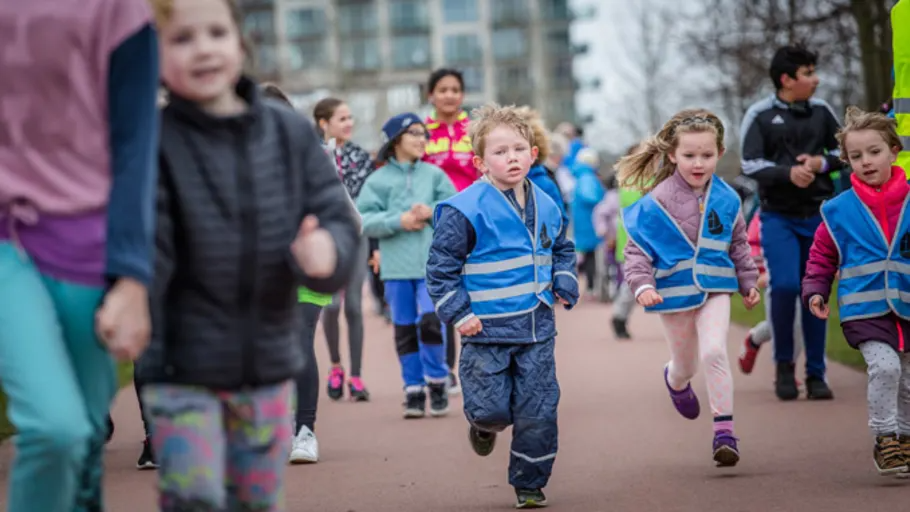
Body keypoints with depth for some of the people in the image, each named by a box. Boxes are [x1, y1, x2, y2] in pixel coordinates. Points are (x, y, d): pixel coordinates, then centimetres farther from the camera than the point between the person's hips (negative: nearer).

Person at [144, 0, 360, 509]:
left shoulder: (291, 133, 2)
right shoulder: (154, 142, -10)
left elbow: (338, 220, 0)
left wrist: (324, 252, -21)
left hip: (270, 365, 4)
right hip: (182, 371, -4)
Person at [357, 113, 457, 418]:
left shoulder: (435, 175, 6)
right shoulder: (378, 180, 1)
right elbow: (365, 220, -4)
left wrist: (432, 211, -11)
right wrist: (399, 221, -13)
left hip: (432, 264, 0)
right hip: (397, 267, 0)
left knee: (431, 321, -11)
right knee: (405, 329, 6)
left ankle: (437, 381, 7)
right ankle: (413, 389, 15)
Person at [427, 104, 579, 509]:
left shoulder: (546, 206, 6)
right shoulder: (465, 210, -12)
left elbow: (562, 249, 25)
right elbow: (441, 266, -8)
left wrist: (565, 285, 9)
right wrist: (458, 313, -12)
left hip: (537, 329, 4)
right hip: (487, 329, -4)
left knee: (538, 412, 3)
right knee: (492, 409, -5)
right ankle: (485, 426, 32)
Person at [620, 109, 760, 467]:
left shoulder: (726, 199, -3)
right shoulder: (656, 202, -13)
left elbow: (738, 246, 12)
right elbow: (636, 248, -9)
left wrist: (749, 283, 17)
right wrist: (642, 286, -22)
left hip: (715, 290, 1)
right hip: (674, 292, -1)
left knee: (714, 351, -19)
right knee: (686, 364, 16)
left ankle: (724, 431, -11)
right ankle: (676, 380, 56)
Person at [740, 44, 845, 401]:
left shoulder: (821, 111, 7)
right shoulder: (759, 116, -3)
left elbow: (845, 150, 13)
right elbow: (750, 164, -9)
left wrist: (821, 163, -8)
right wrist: (788, 173, -24)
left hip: (818, 216, 3)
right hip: (779, 218, -3)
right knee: (785, 286, -17)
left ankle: (816, 375, 13)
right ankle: (784, 365, 3)